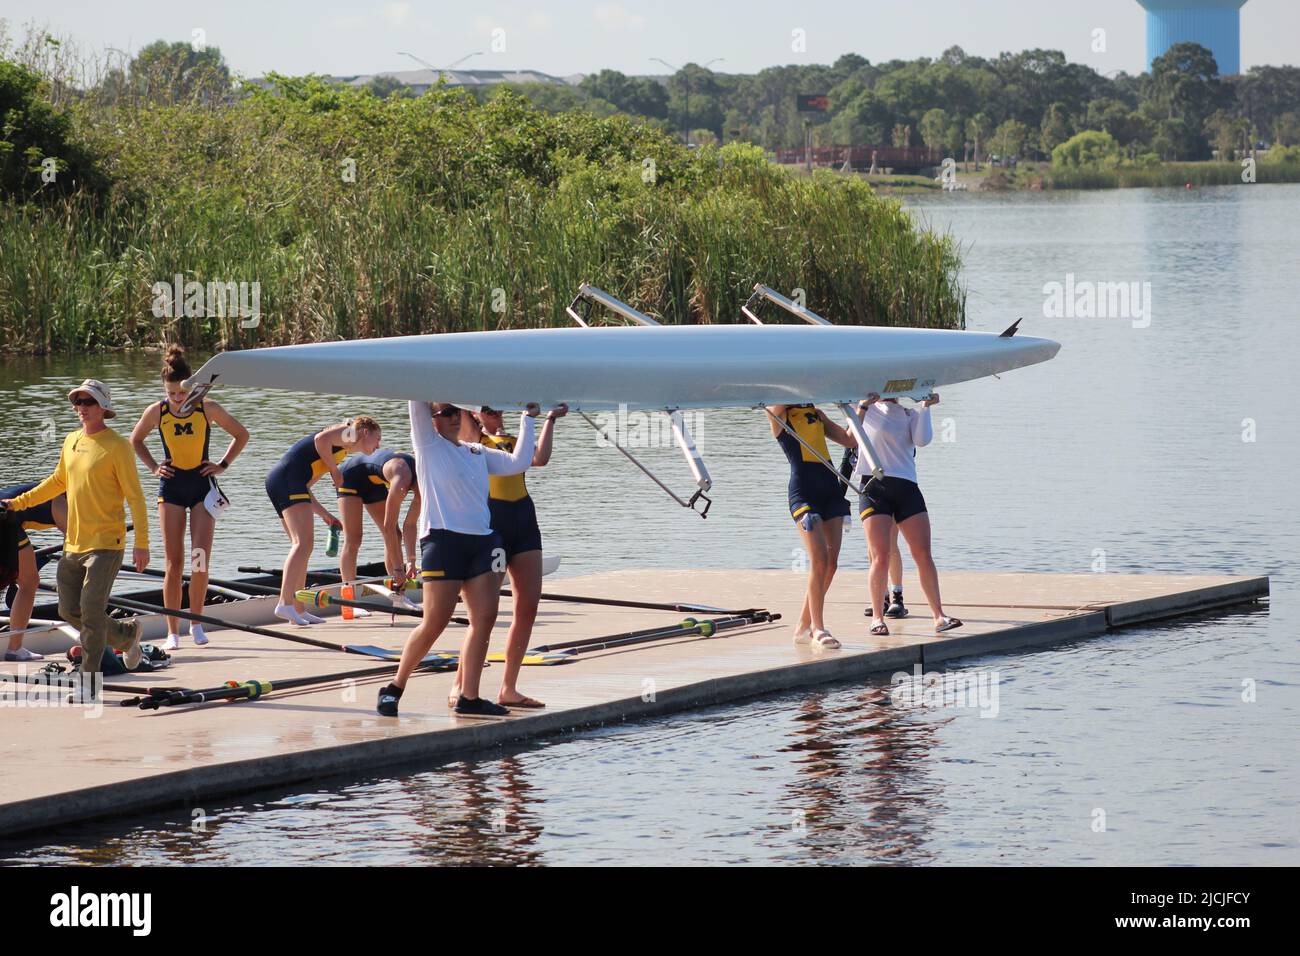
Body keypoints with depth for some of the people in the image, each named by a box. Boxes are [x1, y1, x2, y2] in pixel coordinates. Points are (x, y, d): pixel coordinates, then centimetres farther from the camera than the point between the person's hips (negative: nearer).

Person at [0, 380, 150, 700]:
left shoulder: (116, 446, -9)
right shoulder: (71, 442, 11)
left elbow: (135, 496, -10)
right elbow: (58, 481, 27)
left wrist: (142, 544, -14)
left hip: (105, 544, -7)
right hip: (73, 544, 7)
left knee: (91, 612, -12)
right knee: (70, 612, 10)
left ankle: (89, 682, -4)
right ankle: (126, 633, 32)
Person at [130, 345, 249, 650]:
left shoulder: (207, 409, -7)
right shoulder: (156, 412, -4)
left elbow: (241, 435, 6)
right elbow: (136, 440, 15)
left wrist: (223, 465, -2)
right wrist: (153, 466, 3)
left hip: (202, 485, -1)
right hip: (172, 487, 1)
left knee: (200, 561, -10)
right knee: (173, 564, -2)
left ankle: (196, 622, 8)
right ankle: (173, 632, 3)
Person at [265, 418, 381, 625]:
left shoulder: (341, 452, 32)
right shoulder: (347, 433, 6)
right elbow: (321, 439, -16)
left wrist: (324, 514, 30)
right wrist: (335, 470, -6)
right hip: (288, 477, -10)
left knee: (302, 545, 15)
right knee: (304, 542, -18)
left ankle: (298, 609, 17)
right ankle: (285, 603, -31)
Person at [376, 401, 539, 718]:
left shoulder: (477, 452, 21)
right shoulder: (428, 443, 5)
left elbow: (518, 462, 17)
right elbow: (417, 403, -6)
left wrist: (527, 418, 20)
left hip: (483, 541, 6)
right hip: (443, 538, -6)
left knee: (485, 618, -4)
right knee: (435, 622, -7)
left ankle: (468, 697, 0)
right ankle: (395, 688, 7)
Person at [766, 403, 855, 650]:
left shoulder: (816, 413, 20)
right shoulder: (778, 411, 2)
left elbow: (849, 439, 21)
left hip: (830, 486, 7)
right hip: (803, 489, -7)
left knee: (831, 562, 2)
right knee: (819, 559, -17)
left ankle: (803, 626, 12)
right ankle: (818, 630, -13)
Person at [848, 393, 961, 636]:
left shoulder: (910, 415, 16)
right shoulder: (868, 410, 12)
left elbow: (922, 439, -2)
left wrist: (925, 407, 1)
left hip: (906, 488, 2)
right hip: (874, 486, -2)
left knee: (924, 555, -2)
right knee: (880, 558, -9)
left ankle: (939, 616, 2)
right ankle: (877, 616, 3)